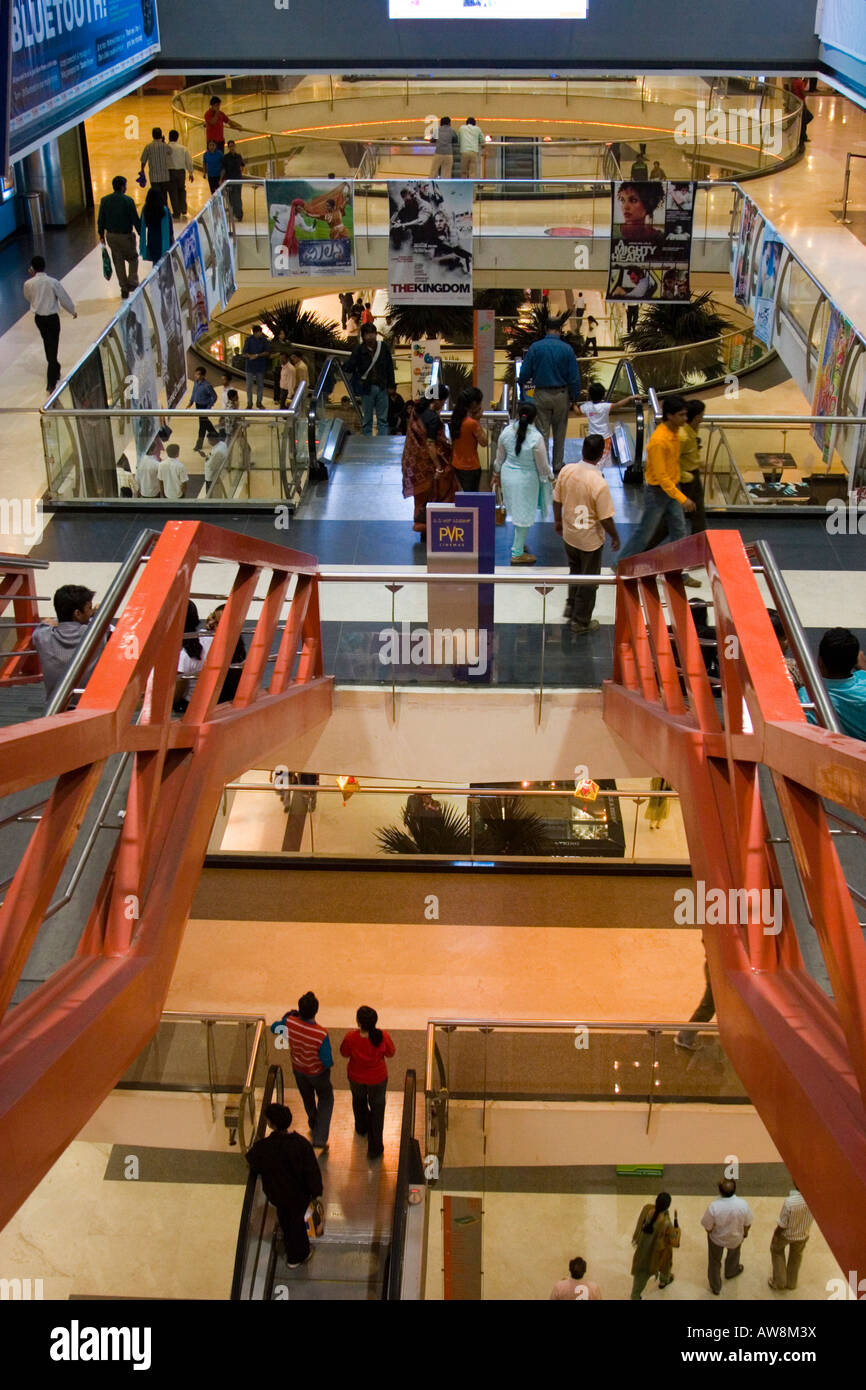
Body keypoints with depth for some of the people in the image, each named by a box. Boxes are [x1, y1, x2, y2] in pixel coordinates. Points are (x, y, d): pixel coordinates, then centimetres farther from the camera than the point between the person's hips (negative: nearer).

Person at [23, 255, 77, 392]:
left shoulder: (28, 284, -9)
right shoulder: (53, 282, -17)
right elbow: (64, 299, -7)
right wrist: (73, 311, 11)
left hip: (38, 317, 3)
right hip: (52, 317, -3)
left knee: (47, 344, 24)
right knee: (53, 346, 0)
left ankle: (55, 369, 42)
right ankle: (51, 382, -6)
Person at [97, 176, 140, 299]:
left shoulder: (104, 200, -1)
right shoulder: (128, 201, -15)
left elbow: (101, 219, 4)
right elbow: (135, 220, -12)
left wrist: (101, 234, 15)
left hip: (110, 235, 4)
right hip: (125, 236, -4)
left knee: (118, 262, 14)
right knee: (133, 258, 17)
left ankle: (124, 288, 18)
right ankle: (133, 283, 7)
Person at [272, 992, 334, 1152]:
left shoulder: (289, 1023, -30)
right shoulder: (322, 1034, -40)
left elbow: (274, 1028, -7)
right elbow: (328, 1062, -30)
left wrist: (287, 1015, 6)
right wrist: (329, 1063, -7)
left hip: (298, 1069, 4)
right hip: (317, 1073, -4)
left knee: (307, 1098, 31)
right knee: (325, 1100, 24)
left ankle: (314, 1127, 57)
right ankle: (320, 1140, 18)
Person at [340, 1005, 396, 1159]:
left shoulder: (351, 1038, -32)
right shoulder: (382, 1036, -31)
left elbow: (344, 1053, -11)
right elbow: (390, 1053, -12)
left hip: (356, 1079, 1)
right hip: (377, 1079, -1)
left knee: (359, 1100, 34)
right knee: (377, 1108, 22)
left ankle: (361, 1128, 60)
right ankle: (375, 1148, 29)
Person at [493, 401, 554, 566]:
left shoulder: (507, 431, -11)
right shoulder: (536, 438, -25)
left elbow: (500, 456, 4)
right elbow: (542, 465, -14)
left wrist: (497, 472, 23)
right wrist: (549, 478, 6)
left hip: (508, 474, 5)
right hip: (526, 479, -5)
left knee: (517, 511, 25)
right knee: (524, 514, 9)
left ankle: (519, 543, 41)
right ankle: (517, 553, 18)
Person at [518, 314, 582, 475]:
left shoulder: (535, 347, -7)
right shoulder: (567, 349, -7)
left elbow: (525, 372, -1)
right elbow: (574, 376, -5)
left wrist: (522, 385, 21)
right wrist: (574, 398, 7)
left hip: (541, 395, 0)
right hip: (561, 395, 0)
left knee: (542, 432, 6)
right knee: (559, 433, 15)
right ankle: (557, 465, 22)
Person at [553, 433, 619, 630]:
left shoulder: (566, 470, -13)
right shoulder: (599, 483, -29)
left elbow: (557, 500, 1)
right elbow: (606, 518, -21)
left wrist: (558, 521, 19)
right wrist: (615, 537, -4)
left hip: (568, 534, 5)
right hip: (590, 540, -5)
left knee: (575, 571, 30)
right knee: (588, 581, 14)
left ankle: (571, 606, 44)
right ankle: (581, 621, 27)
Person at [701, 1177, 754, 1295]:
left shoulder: (714, 1207, -37)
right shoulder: (743, 1204, -32)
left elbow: (708, 1227, -22)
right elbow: (747, 1223, -13)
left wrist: (709, 1232, 3)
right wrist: (745, 1233, 9)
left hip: (716, 1238, -2)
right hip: (735, 1238, 2)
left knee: (714, 1262, 27)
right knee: (733, 1253, 36)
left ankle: (715, 1287, 46)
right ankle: (731, 1272, 63)